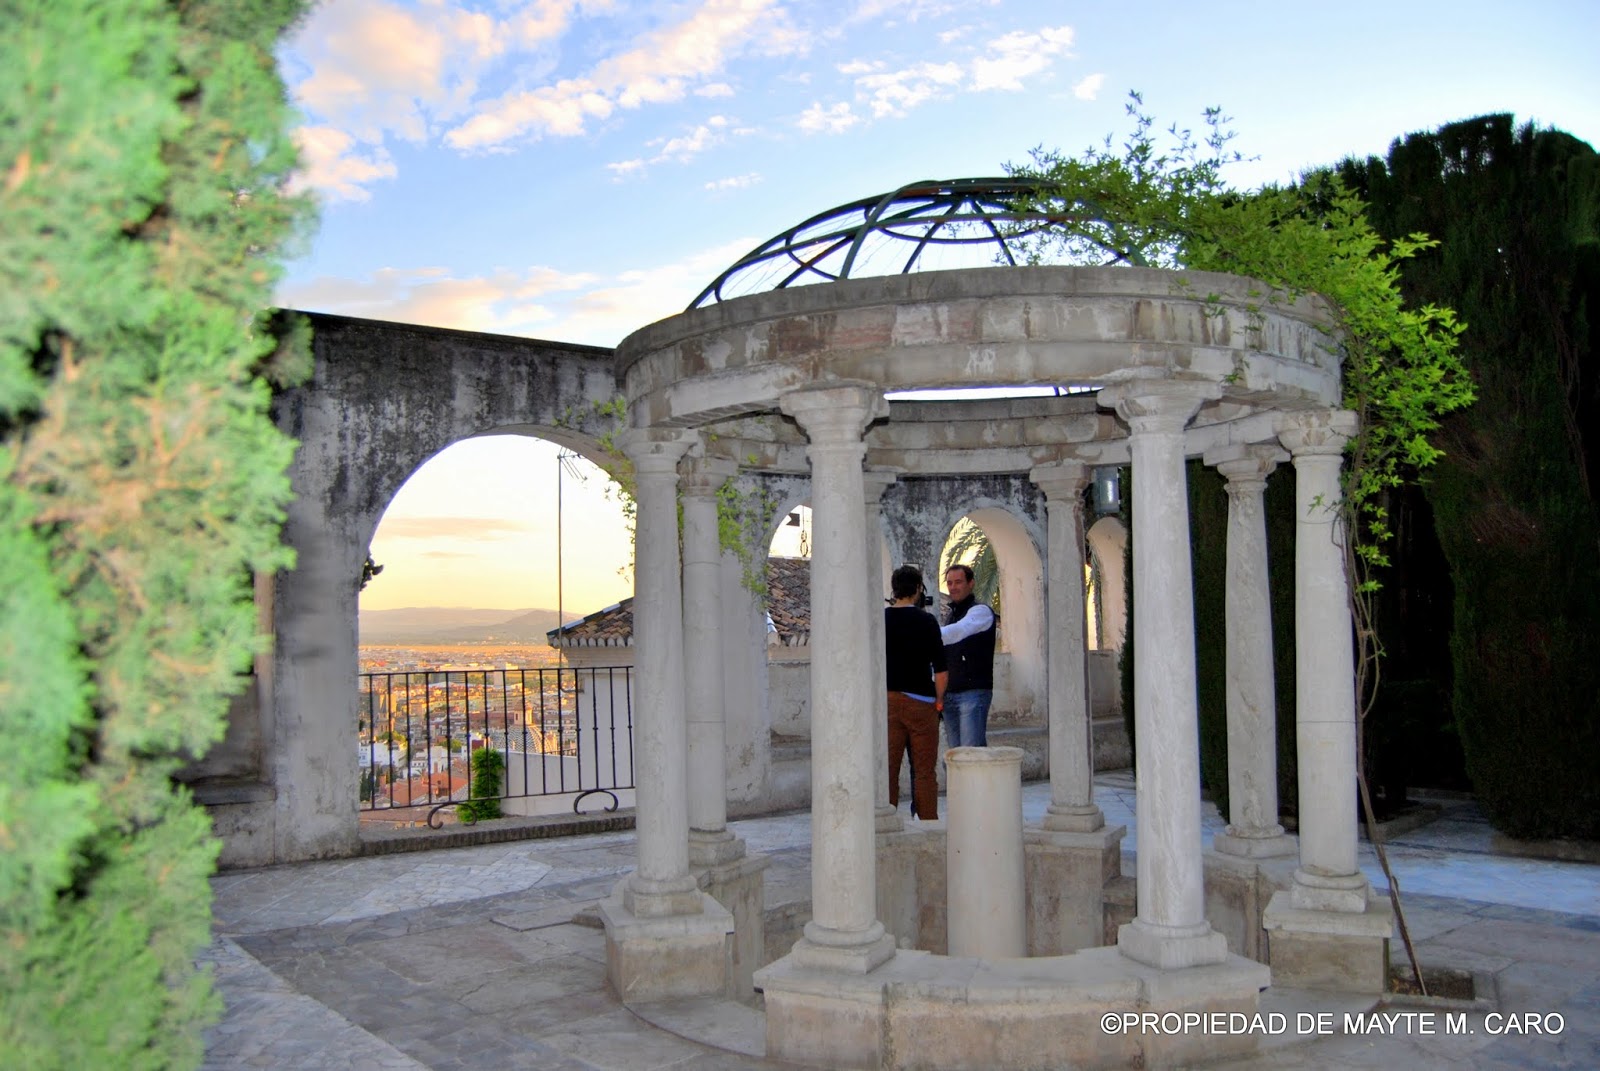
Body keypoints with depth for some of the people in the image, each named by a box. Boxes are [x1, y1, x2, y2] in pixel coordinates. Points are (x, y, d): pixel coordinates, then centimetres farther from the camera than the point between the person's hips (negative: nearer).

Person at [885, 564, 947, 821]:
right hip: (919, 702, -3)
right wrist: (939, 700, 5)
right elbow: (940, 669, -8)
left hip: (886, 701, 3)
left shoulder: (879, 619, 3)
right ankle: (928, 826, 5)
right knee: (924, 771, 2)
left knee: (888, 768, 6)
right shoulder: (926, 621, -7)